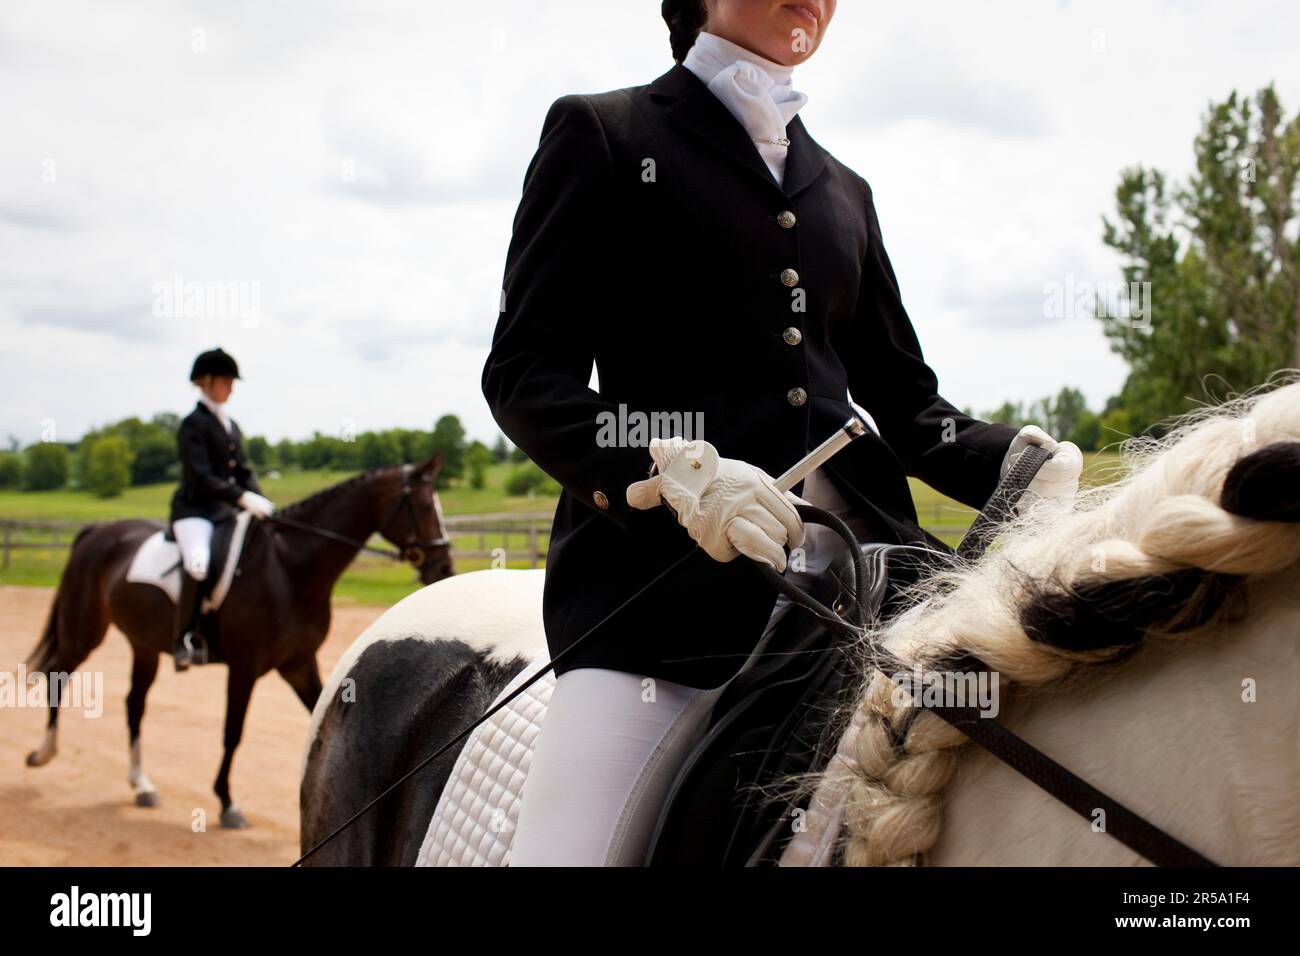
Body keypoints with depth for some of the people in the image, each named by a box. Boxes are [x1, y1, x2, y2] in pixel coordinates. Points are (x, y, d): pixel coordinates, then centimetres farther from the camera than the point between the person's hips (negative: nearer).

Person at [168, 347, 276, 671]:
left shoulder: (230, 426, 18)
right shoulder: (193, 425, -6)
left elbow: (243, 472, 17)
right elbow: (200, 477, -16)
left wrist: (260, 502, -2)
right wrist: (243, 498, -25)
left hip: (226, 511, 8)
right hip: (194, 510, -8)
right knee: (198, 562, -35)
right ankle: (184, 638, -26)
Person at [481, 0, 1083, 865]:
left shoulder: (843, 191, 24)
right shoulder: (602, 134, 9)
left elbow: (906, 403, 23)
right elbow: (524, 369, -1)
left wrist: (1018, 462, 0)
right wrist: (672, 471, -20)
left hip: (859, 548, 5)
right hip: (665, 564, -5)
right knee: (571, 851, -18)